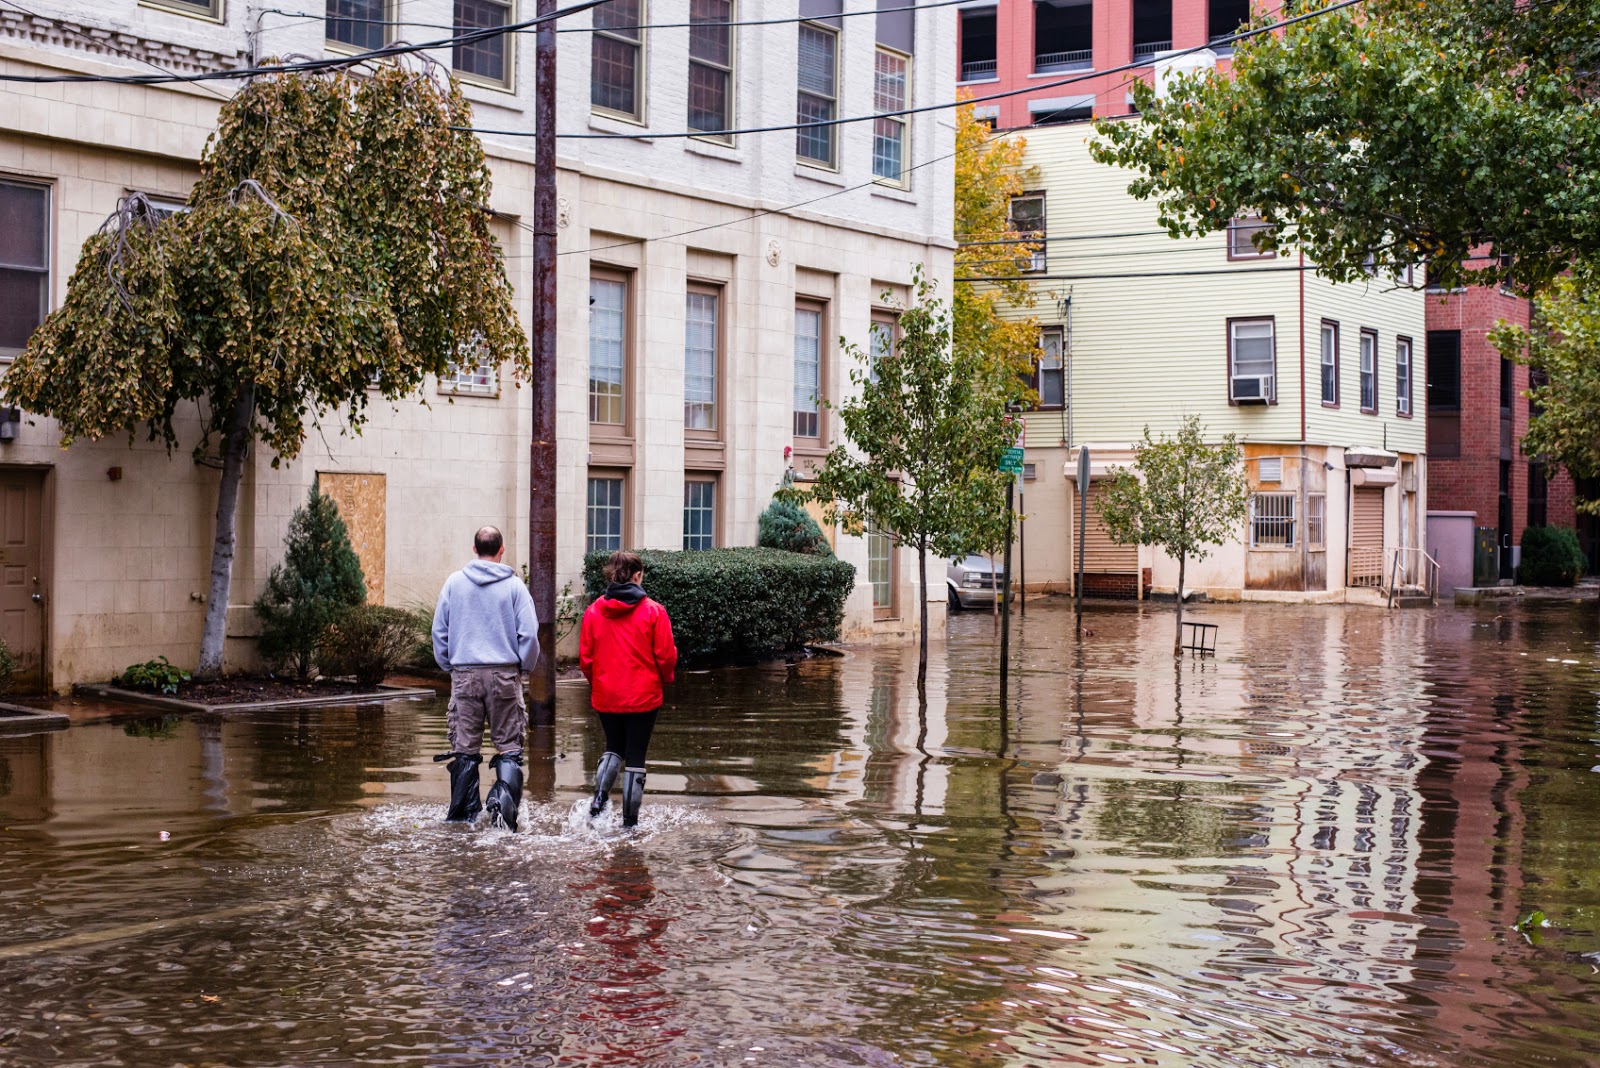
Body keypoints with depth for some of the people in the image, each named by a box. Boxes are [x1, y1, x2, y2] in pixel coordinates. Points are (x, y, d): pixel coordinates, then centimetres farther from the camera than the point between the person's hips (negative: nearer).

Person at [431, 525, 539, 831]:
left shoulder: (454, 583, 5)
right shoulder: (514, 585, -1)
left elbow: (439, 630, 8)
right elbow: (529, 633, -4)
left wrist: (448, 665, 17)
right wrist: (525, 666, 10)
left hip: (464, 676, 2)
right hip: (504, 675, -2)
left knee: (464, 748, 7)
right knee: (509, 746, 4)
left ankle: (463, 813, 9)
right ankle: (504, 798, -17)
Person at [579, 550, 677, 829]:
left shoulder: (594, 611, -2)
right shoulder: (653, 611, -9)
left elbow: (585, 658, 1)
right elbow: (666, 655, -8)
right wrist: (665, 679, 12)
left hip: (605, 697, 3)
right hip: (643, 697, -3)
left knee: (613, 748, 22)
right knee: (635, 756, 7)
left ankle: (599, 799, 0)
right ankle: (630, 822, 9)